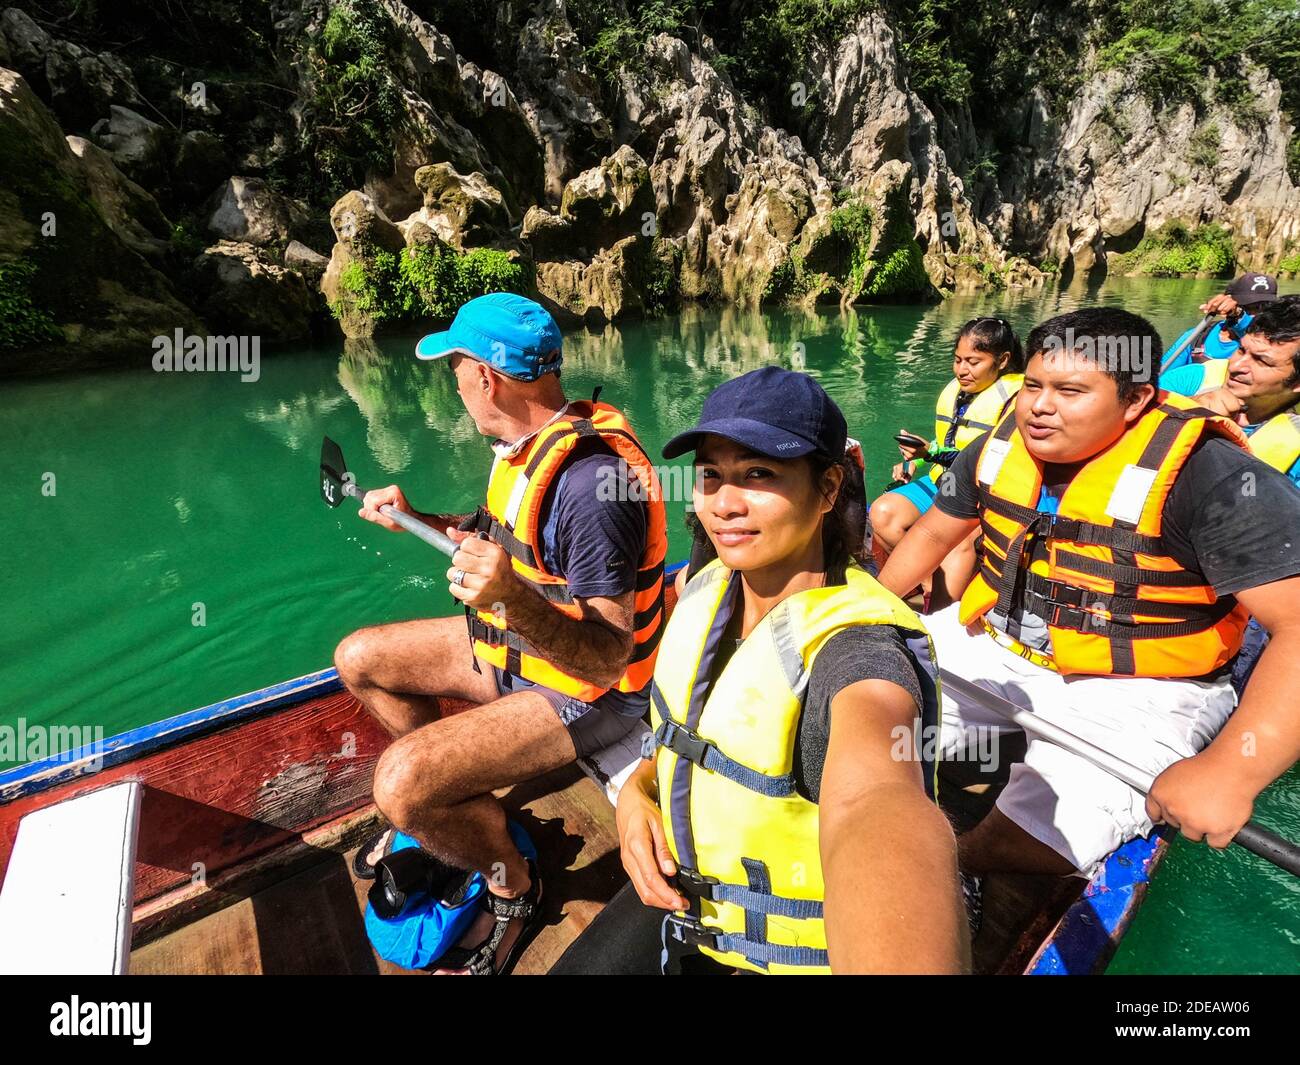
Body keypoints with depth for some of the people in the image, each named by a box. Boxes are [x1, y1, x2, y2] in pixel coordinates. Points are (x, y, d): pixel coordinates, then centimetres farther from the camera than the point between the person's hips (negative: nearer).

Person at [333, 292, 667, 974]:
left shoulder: (588, 478, -31)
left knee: (401, 781, -23)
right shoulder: (527, 440, -2)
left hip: (587, 687, -9)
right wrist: (416, 520, 12)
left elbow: (606, 660, -32)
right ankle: (451, 806, 30)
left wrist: (515, 600, -47)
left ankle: (513, 885, 9)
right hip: (518, 644, 10)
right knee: (358, 660, 12)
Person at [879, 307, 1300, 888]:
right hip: (990, 645, 6)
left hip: (1129, 694, -5)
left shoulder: (1211, 479, -22)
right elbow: (934, 534, 11)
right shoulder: (1001, 448, -3)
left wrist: (1230, 773, -35)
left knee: (1019, 847, -23)